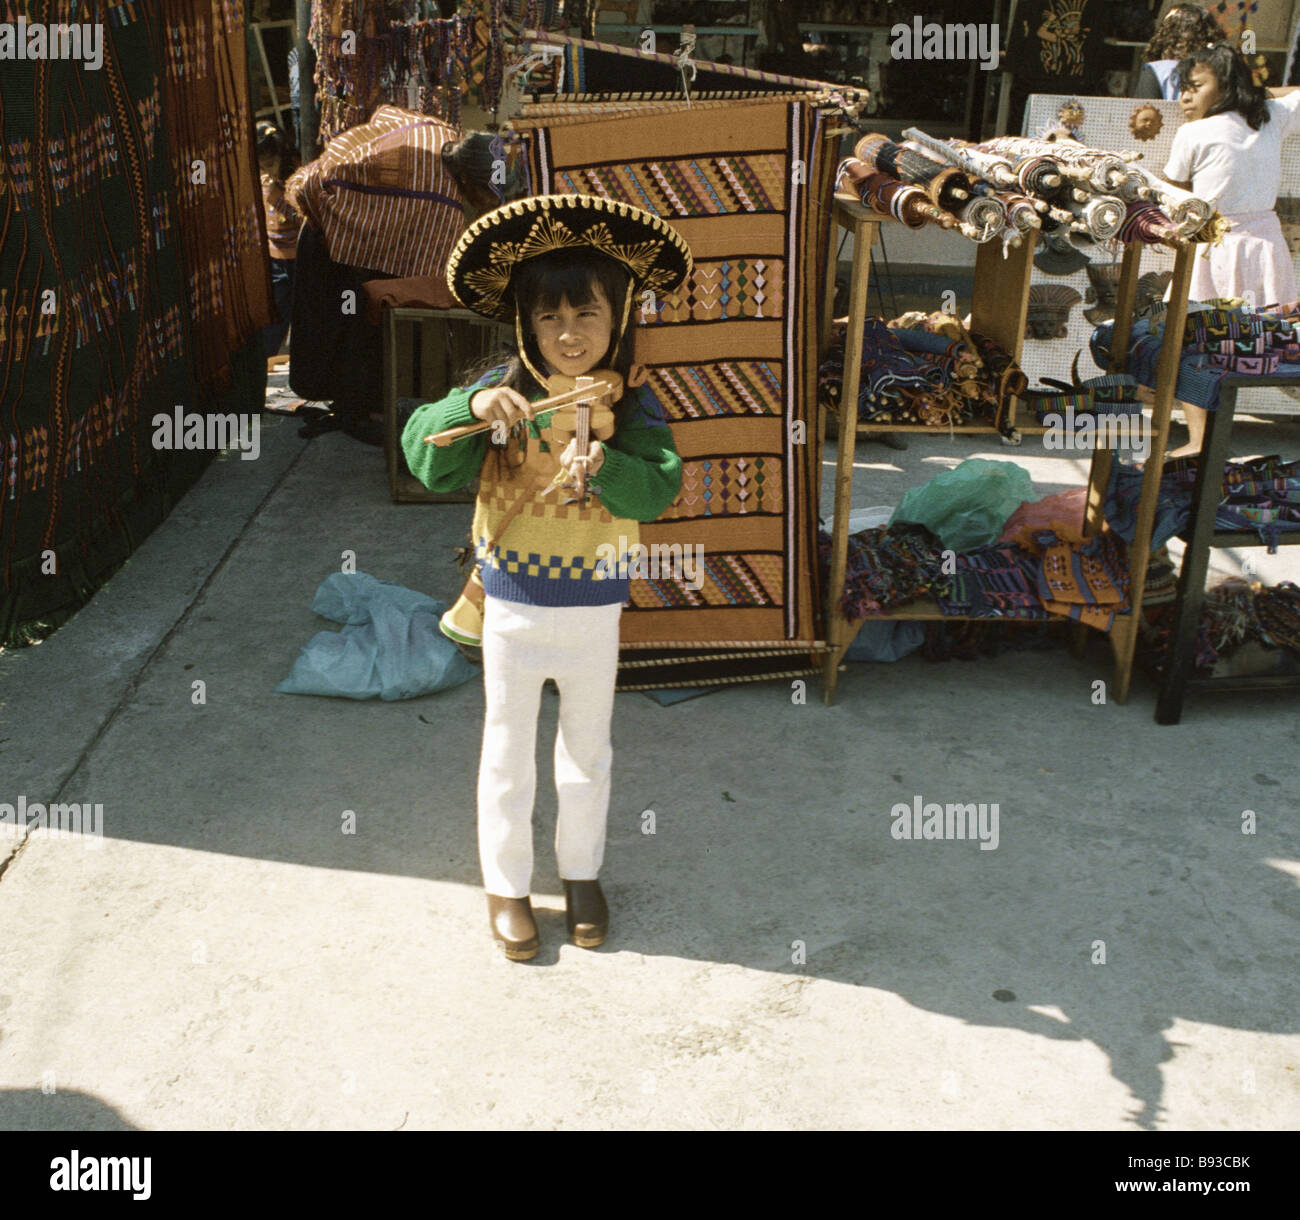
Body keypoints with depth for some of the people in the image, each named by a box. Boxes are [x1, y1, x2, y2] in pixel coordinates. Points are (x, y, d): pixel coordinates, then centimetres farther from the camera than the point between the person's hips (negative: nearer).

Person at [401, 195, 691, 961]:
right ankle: (507, 885, 33)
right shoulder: (504, 392, -10)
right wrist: (469, 407, -34)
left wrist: (603, 467, -38)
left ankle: (582, 871, 41)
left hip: (594, 610, 1)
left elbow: (659, 488, -20)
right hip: (513, 608, -1)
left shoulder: (632, 405, -9)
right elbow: (428, 461, -17)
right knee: (508, 754, 14)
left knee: (588, 750, 19)